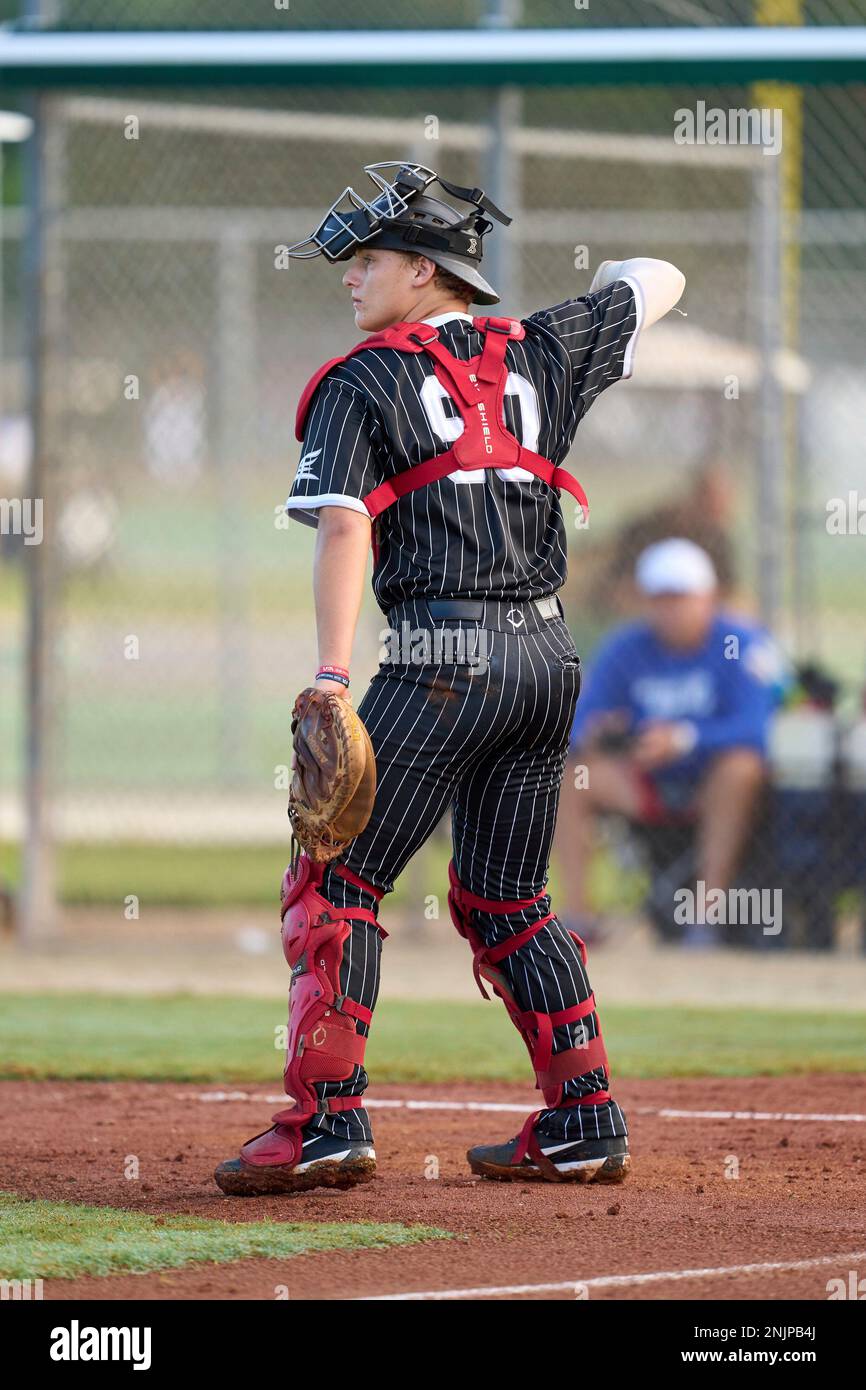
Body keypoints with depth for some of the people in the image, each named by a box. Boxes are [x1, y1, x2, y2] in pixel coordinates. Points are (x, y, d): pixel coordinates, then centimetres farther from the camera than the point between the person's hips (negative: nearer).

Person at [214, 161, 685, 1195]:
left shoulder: (361, 383, -2)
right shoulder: (539, 355, 13)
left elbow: (343, 526, -14)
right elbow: (659, 283, 27)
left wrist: (332, 675, -21)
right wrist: (610, 283, 50)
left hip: (444, 662, -6)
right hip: (549, 656, 6)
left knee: (337, 883, -2)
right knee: (506, 900, 18)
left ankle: (328, 1121, -12)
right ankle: (584, 1125, 13)